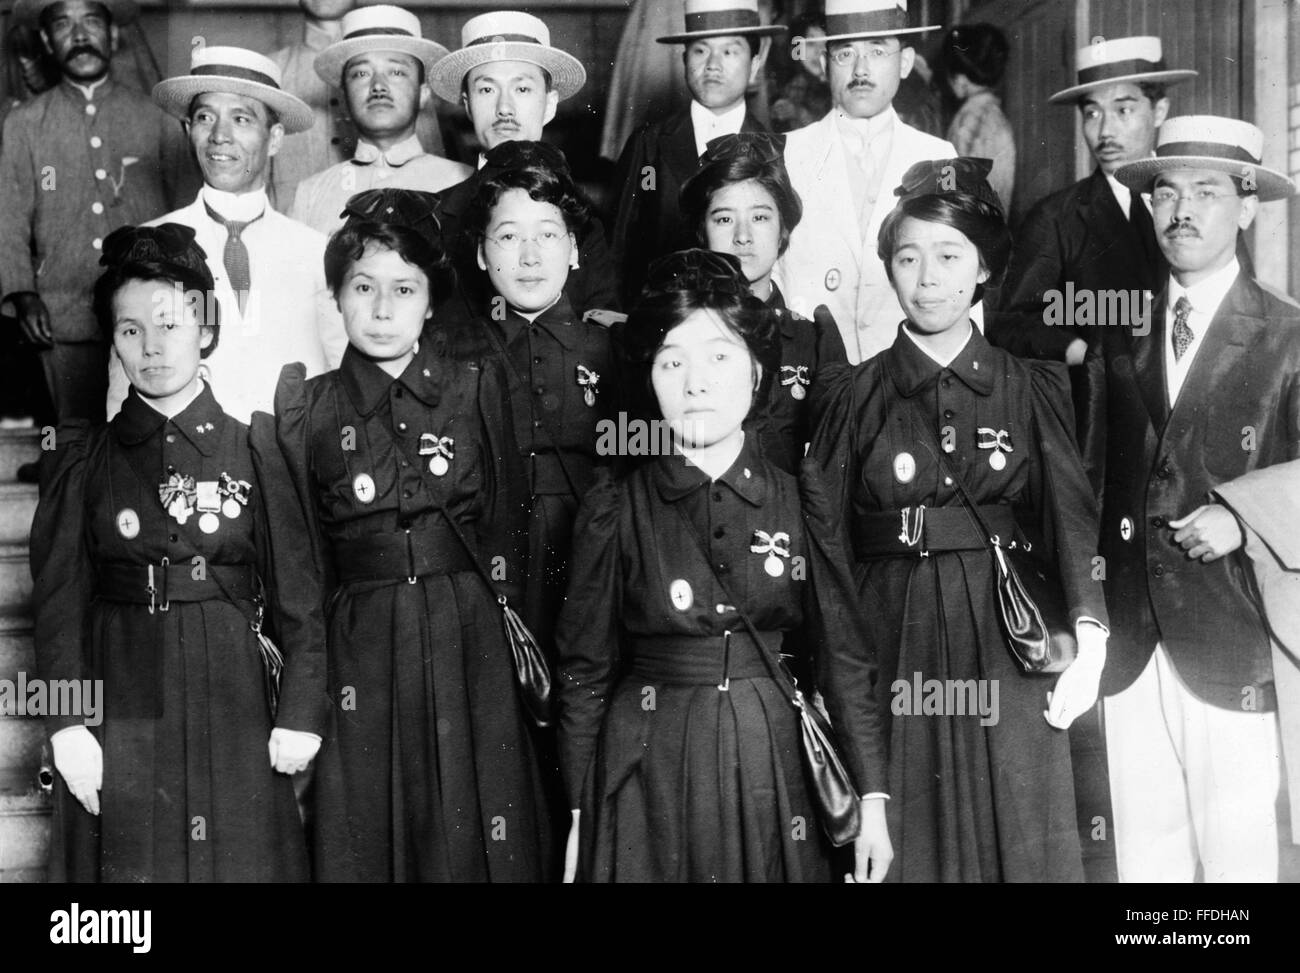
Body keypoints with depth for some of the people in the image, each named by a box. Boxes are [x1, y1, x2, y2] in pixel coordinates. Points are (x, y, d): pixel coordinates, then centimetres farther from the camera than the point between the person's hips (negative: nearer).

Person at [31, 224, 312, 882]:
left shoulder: (252, 451, 1)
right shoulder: (87, 457, 4)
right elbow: (59, 598, 0)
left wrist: (298, 715, -7)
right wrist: (67, 725, -8)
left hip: (231, 700, 0)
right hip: (121, 703, 1)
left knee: (240, 856, 6)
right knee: (130, 862, 6)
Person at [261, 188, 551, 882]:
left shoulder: (476, 388, 5)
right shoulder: (308, 408, 3)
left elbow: (504, 522, 6)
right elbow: (297, 556, 2)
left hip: (467, 637, 0)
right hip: (359, 643, 0)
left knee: (472, 829, 2)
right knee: (366, 836, 5)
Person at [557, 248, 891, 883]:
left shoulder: (799, 504, 0)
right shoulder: (615, 511, -2)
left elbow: (843, 657, 0)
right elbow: (584, 670, 0)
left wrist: (873, 799, -4)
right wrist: (580, 816, -2)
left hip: (771, 773, 1)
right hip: (648, 779, -1)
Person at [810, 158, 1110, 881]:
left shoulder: (1033, 390, 5)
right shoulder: (854, 397, 6)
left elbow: (1072, 515, -6)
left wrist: (1090, 635, -22)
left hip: (1006, 641, 0)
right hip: (891, 650, 0)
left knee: (1014, 840, 3)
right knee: (900, 844, 2)